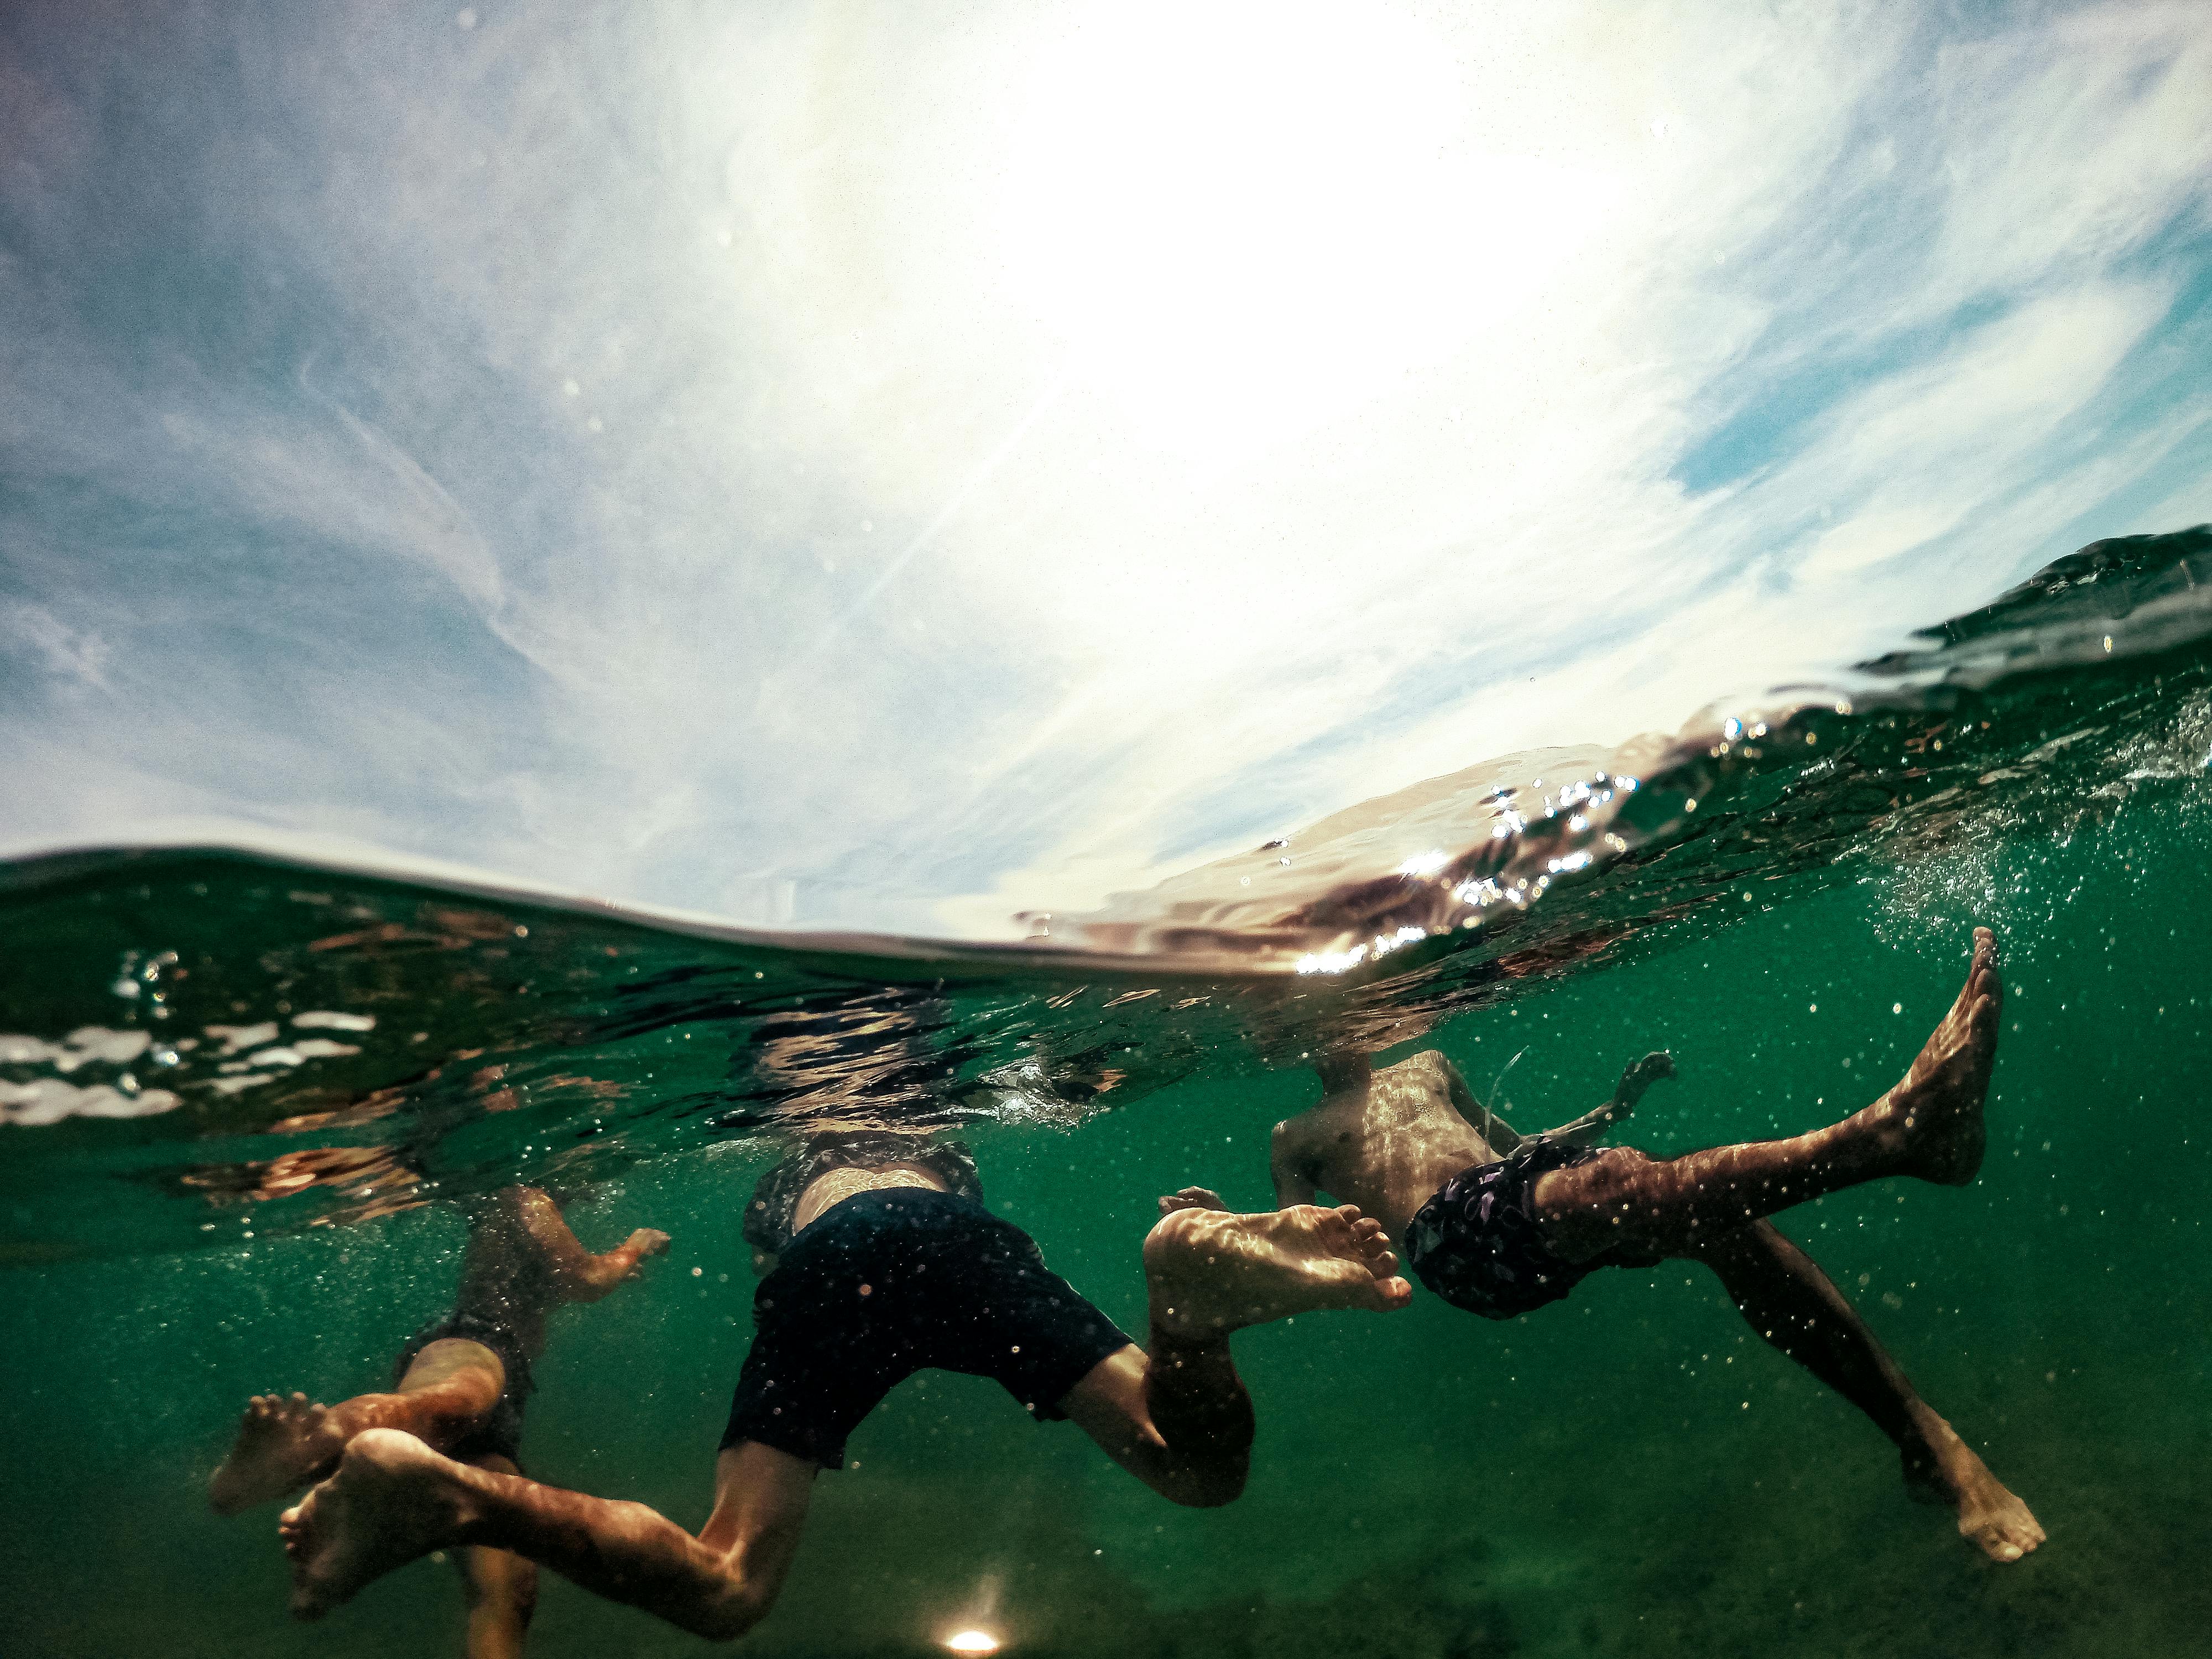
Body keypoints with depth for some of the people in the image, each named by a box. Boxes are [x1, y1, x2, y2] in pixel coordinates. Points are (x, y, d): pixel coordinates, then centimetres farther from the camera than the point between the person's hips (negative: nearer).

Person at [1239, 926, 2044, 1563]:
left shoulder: (1426, 1067, 35)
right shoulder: (1297, 1137, 20)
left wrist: (1613, 1108, 26)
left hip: (1530, 1198, 6)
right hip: (1455, 1238, -6)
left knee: (1722, 1215, -21)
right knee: (1622, 1183, -35)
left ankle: (1922, 1434, -24)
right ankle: (1891, 1126, -50)